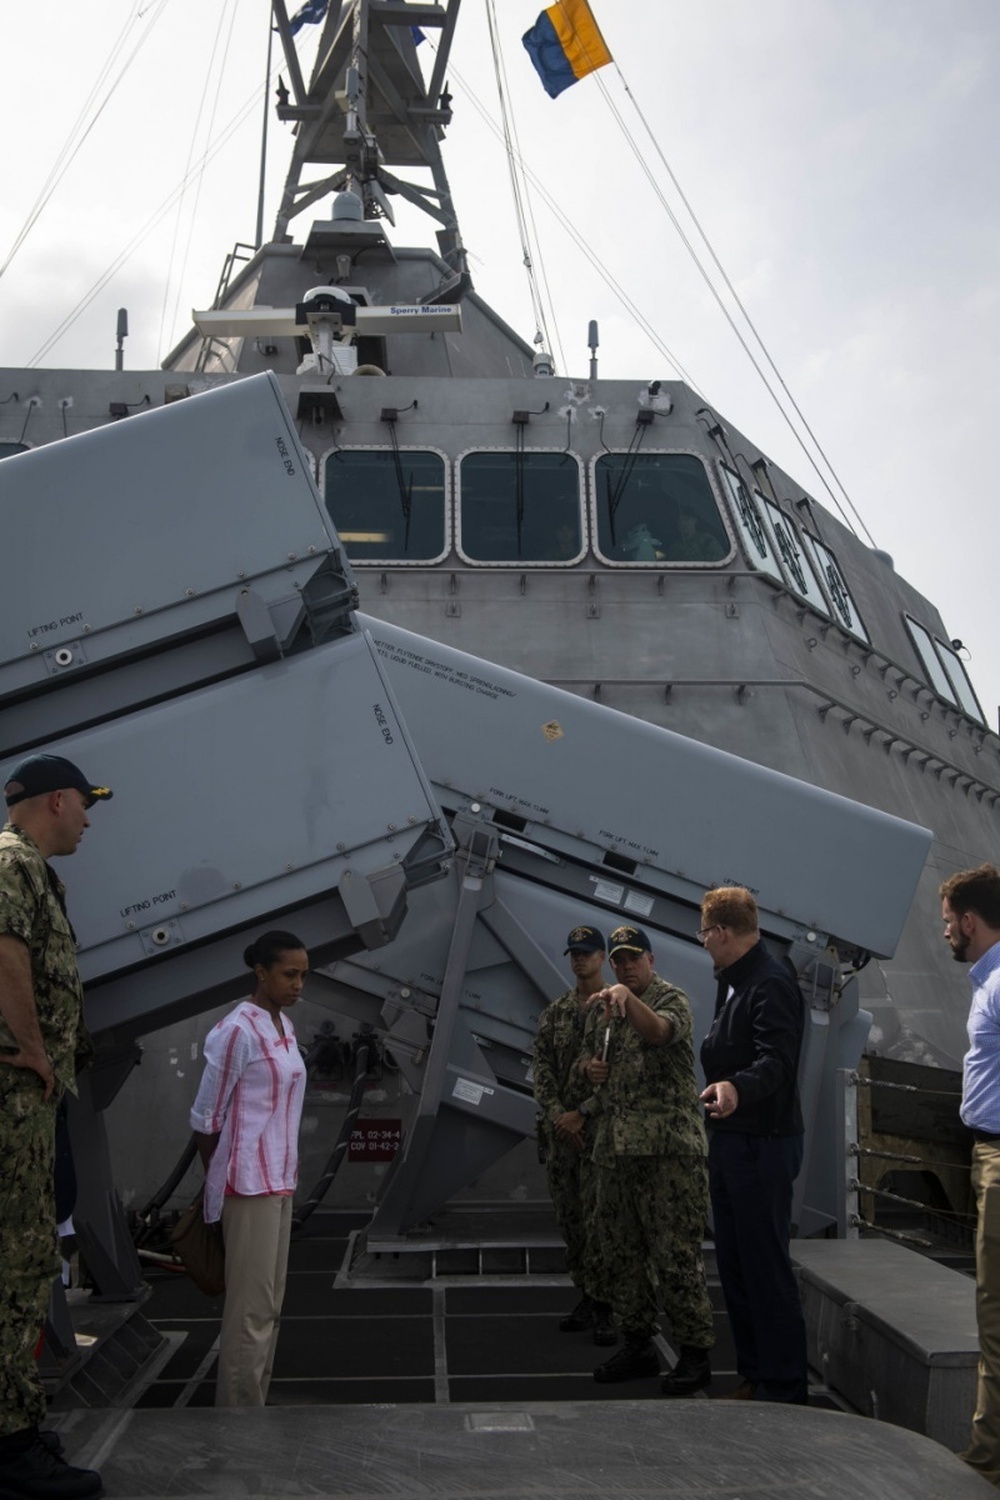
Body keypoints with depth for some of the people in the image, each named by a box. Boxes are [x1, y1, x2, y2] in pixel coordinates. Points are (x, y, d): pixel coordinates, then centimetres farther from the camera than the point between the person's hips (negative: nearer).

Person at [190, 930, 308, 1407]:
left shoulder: (284, 1027, 10)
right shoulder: (238, 1030, -16)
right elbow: (206, 1117, -11)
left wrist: (284, 1175, 11)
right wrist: (219, 1185, 0)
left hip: (278, 1181, 9)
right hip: (250, 1185, -9)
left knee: (269, 1304, 13)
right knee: (251, 1306, -5)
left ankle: (252, 1407, 20)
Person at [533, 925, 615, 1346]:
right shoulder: (555, 1011, 11)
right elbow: (541, 1067, 7)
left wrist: (583, 1115, -14)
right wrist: (556, 1115, -8)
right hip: (560, 1128, 5)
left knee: (598, 1219, -8)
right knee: (569, 1218, 9)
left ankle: (604, 1306, -2)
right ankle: (586, 1297, 20)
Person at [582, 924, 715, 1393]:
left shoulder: (672, 999, -5)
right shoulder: (601, 1009, 16)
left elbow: (659, 1030, -28)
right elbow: (588, 1059, 29)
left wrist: (628, 996, -44)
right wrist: (591, 1068, 6)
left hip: (667, 1147, -7)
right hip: (614, 1147, 7)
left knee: (676, 1253, -6)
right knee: (621, 1251, 12)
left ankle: (695, 1352, 3)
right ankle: (637, 1345, 24)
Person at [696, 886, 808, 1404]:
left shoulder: (771, 983, -17)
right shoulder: (732, 982, 14)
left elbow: (777, 1060, -30)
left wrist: (737, 1087, -46)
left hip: (762, 1145, -10)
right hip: (730, 1143, 10)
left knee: (766, 1268, -4)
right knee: (734, 1266, 14)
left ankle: (785, 1389, 6)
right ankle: (754, 1377, 24)